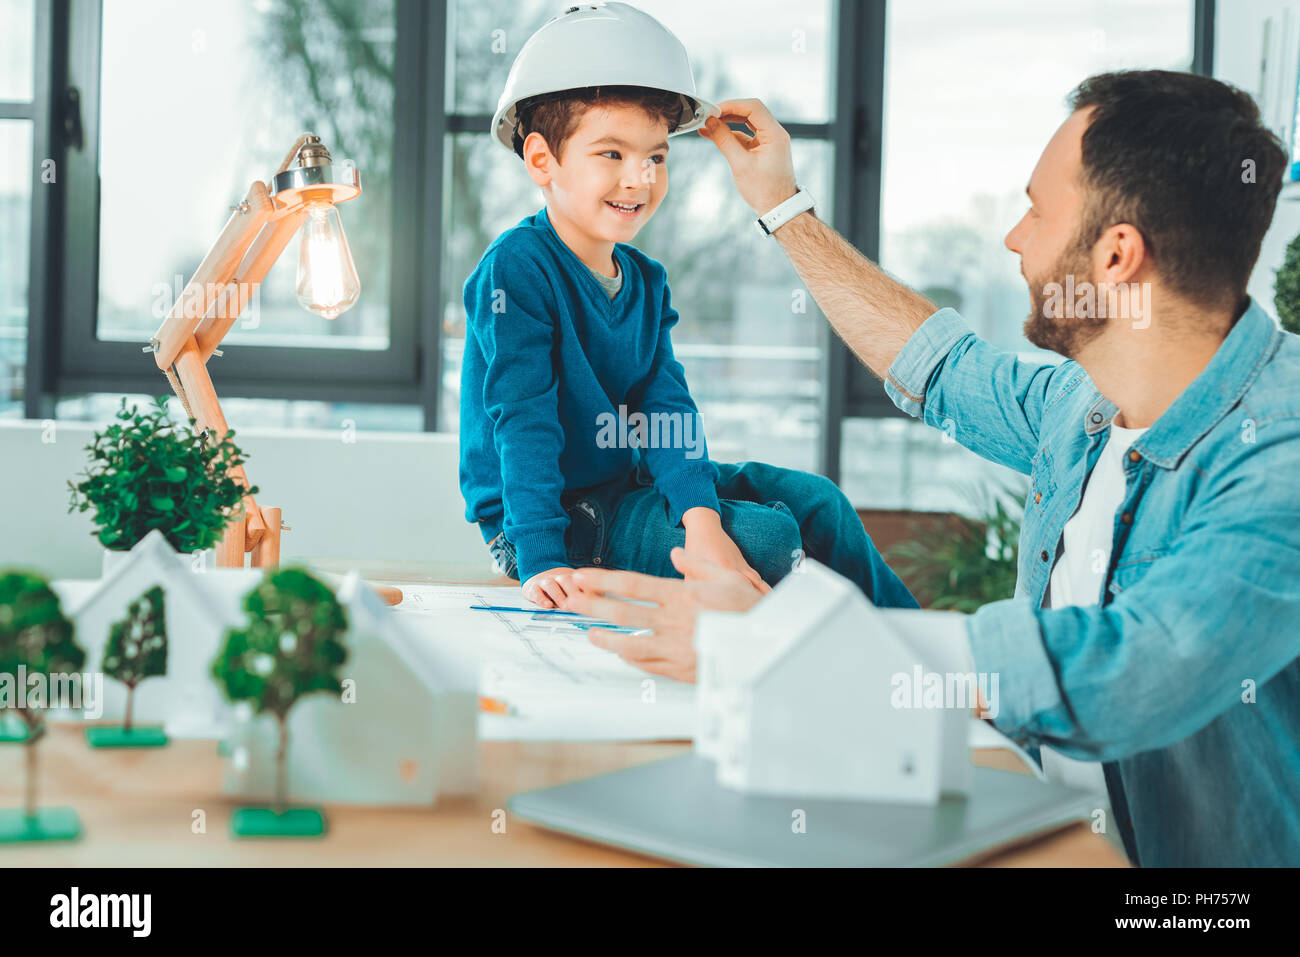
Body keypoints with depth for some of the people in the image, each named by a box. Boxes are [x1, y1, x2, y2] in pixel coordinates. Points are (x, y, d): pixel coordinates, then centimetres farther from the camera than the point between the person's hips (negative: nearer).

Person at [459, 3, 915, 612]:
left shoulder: (645, 280, 5)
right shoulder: (515, 269, -18)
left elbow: (666, 409, -6)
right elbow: (523, 420, -24)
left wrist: (701, 517, -23)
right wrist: (542, 562, -30)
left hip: (625, 482, 8)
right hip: (543, 518, -8)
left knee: (817, 502, 3)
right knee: (766, 537, -21)